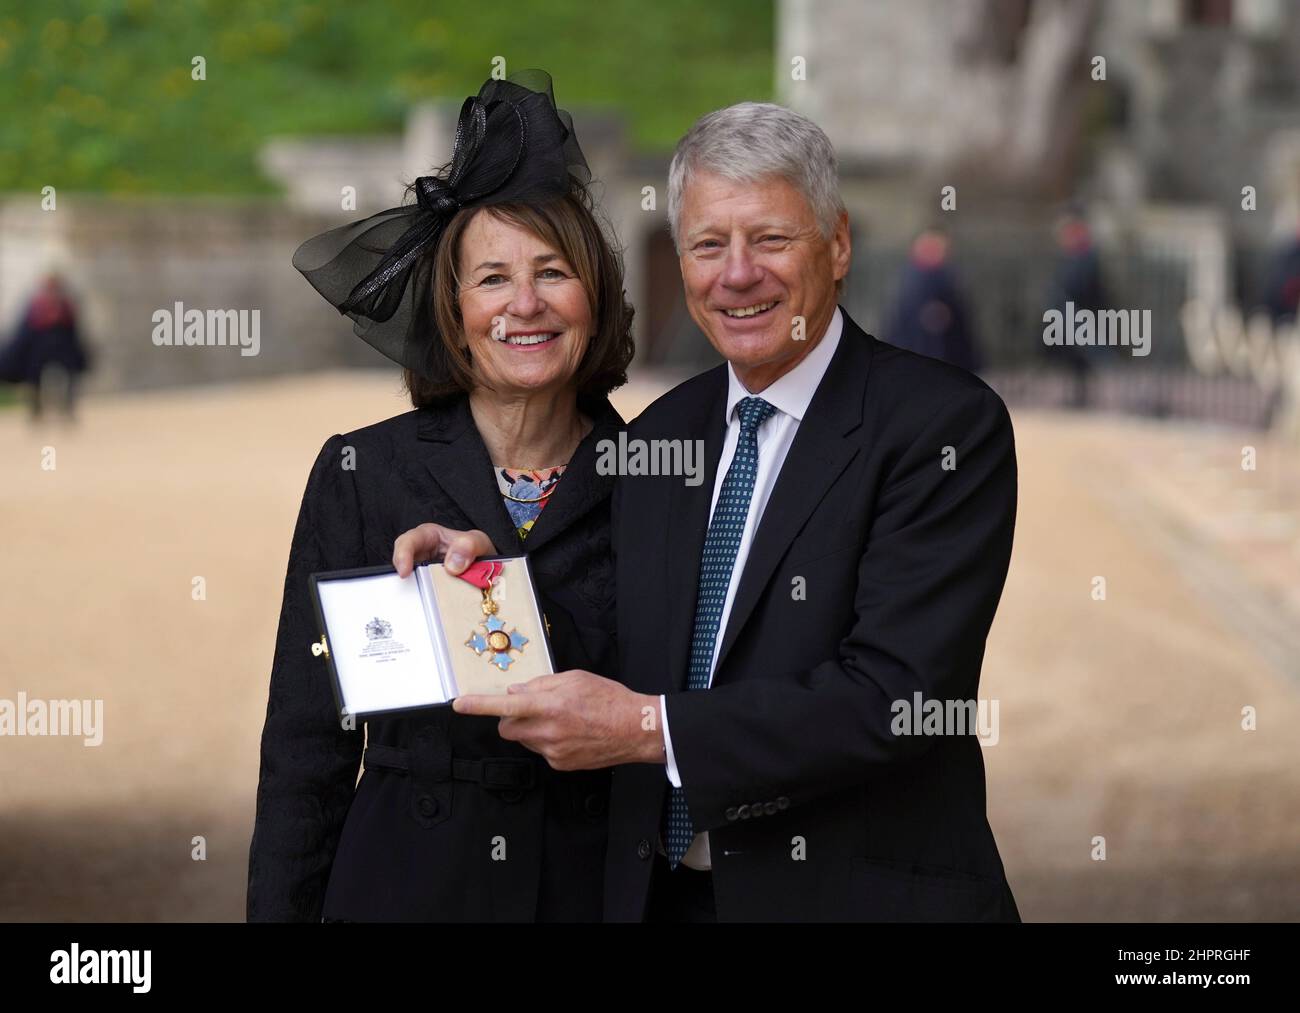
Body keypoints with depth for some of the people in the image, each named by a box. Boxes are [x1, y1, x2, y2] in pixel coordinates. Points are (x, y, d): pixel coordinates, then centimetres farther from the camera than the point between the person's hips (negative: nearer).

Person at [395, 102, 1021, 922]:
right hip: (661, 894, 5)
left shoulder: (946, 424, -12)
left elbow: (892, 697, -21)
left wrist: (650, 728, -22)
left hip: (859, 897, -5)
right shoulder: (659, 433, 8)